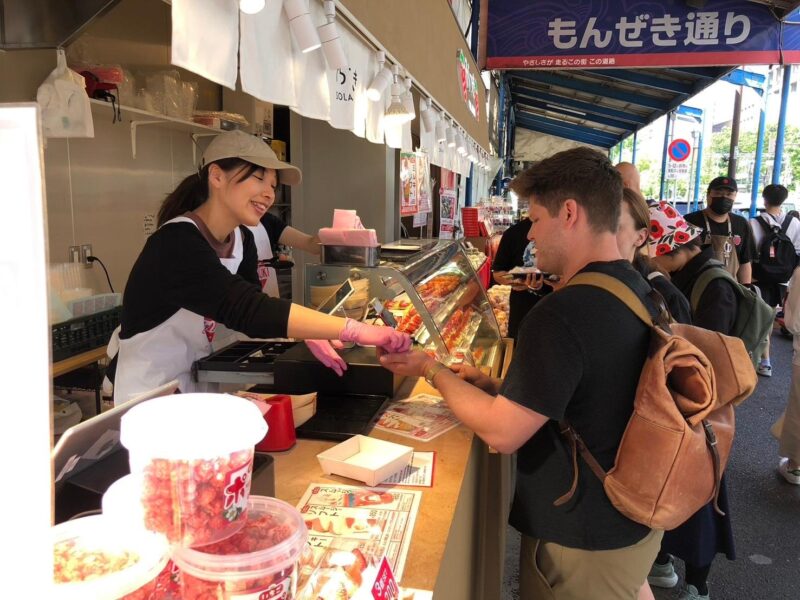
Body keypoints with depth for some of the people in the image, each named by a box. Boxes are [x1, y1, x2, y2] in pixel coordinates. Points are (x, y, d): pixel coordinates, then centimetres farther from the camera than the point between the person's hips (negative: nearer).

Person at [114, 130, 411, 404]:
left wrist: (308, 337, -17)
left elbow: (250, 308, 2)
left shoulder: (241, 239, -1)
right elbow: (246, 310, -38)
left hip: (195, 386, 7)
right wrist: (353, 330, -41)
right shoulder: (177, 243, -27)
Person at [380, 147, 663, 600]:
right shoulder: (640, 292, 2)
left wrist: (432, 370, -13)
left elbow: (502, 433, -26)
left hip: (583, 543, -8)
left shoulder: (562, 315, -30)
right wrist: (493, 385, 2)